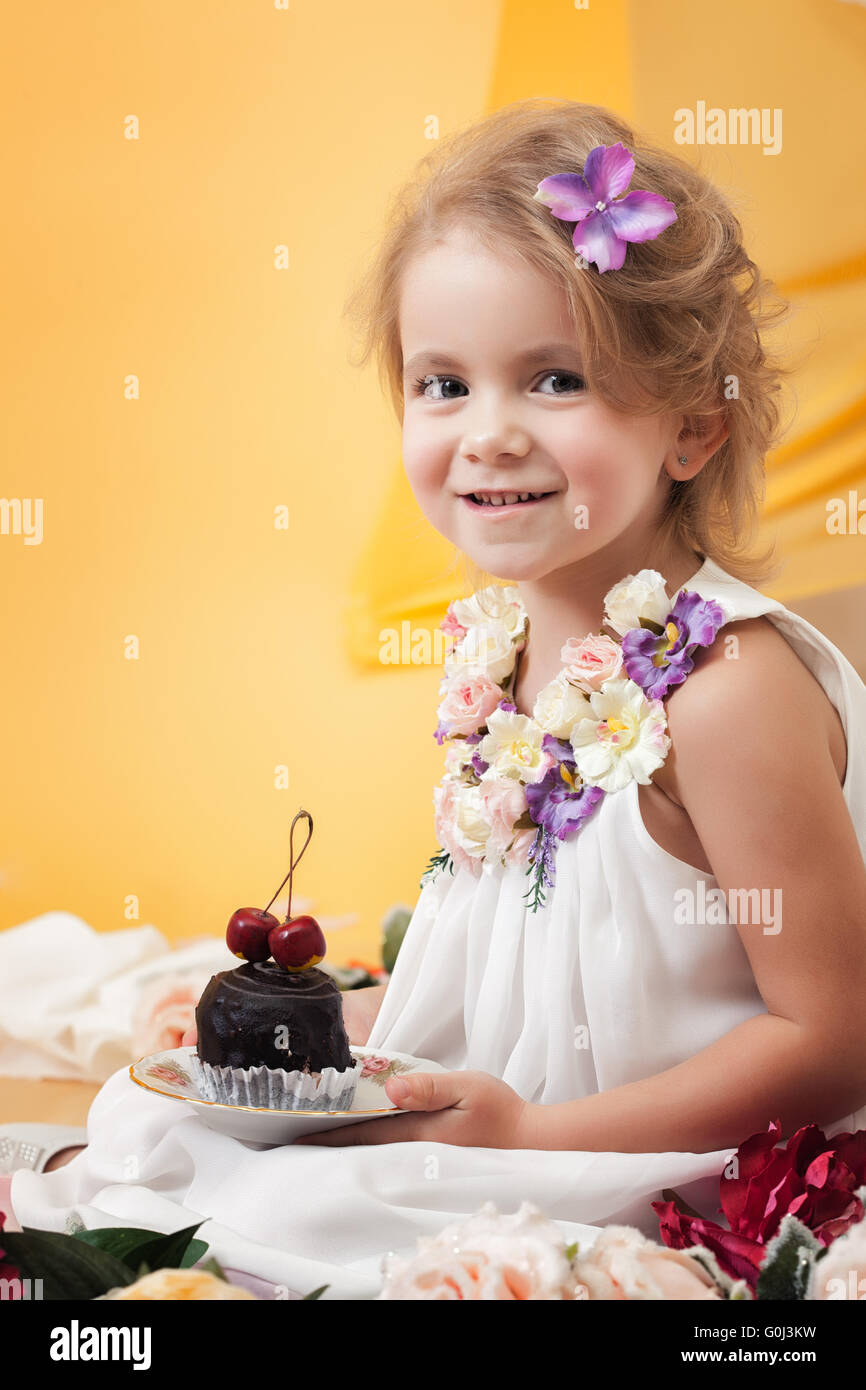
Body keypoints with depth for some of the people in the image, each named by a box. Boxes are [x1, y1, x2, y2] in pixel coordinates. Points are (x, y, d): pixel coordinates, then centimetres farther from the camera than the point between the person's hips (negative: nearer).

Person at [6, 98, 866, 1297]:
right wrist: (380, 1019, 0)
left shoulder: (728, 689, -24)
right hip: (484, 1110, 7)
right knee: (155, 1105, 3)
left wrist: (531, 1131, -21)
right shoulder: (499, 636, 0)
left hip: (649, 1178, -7)